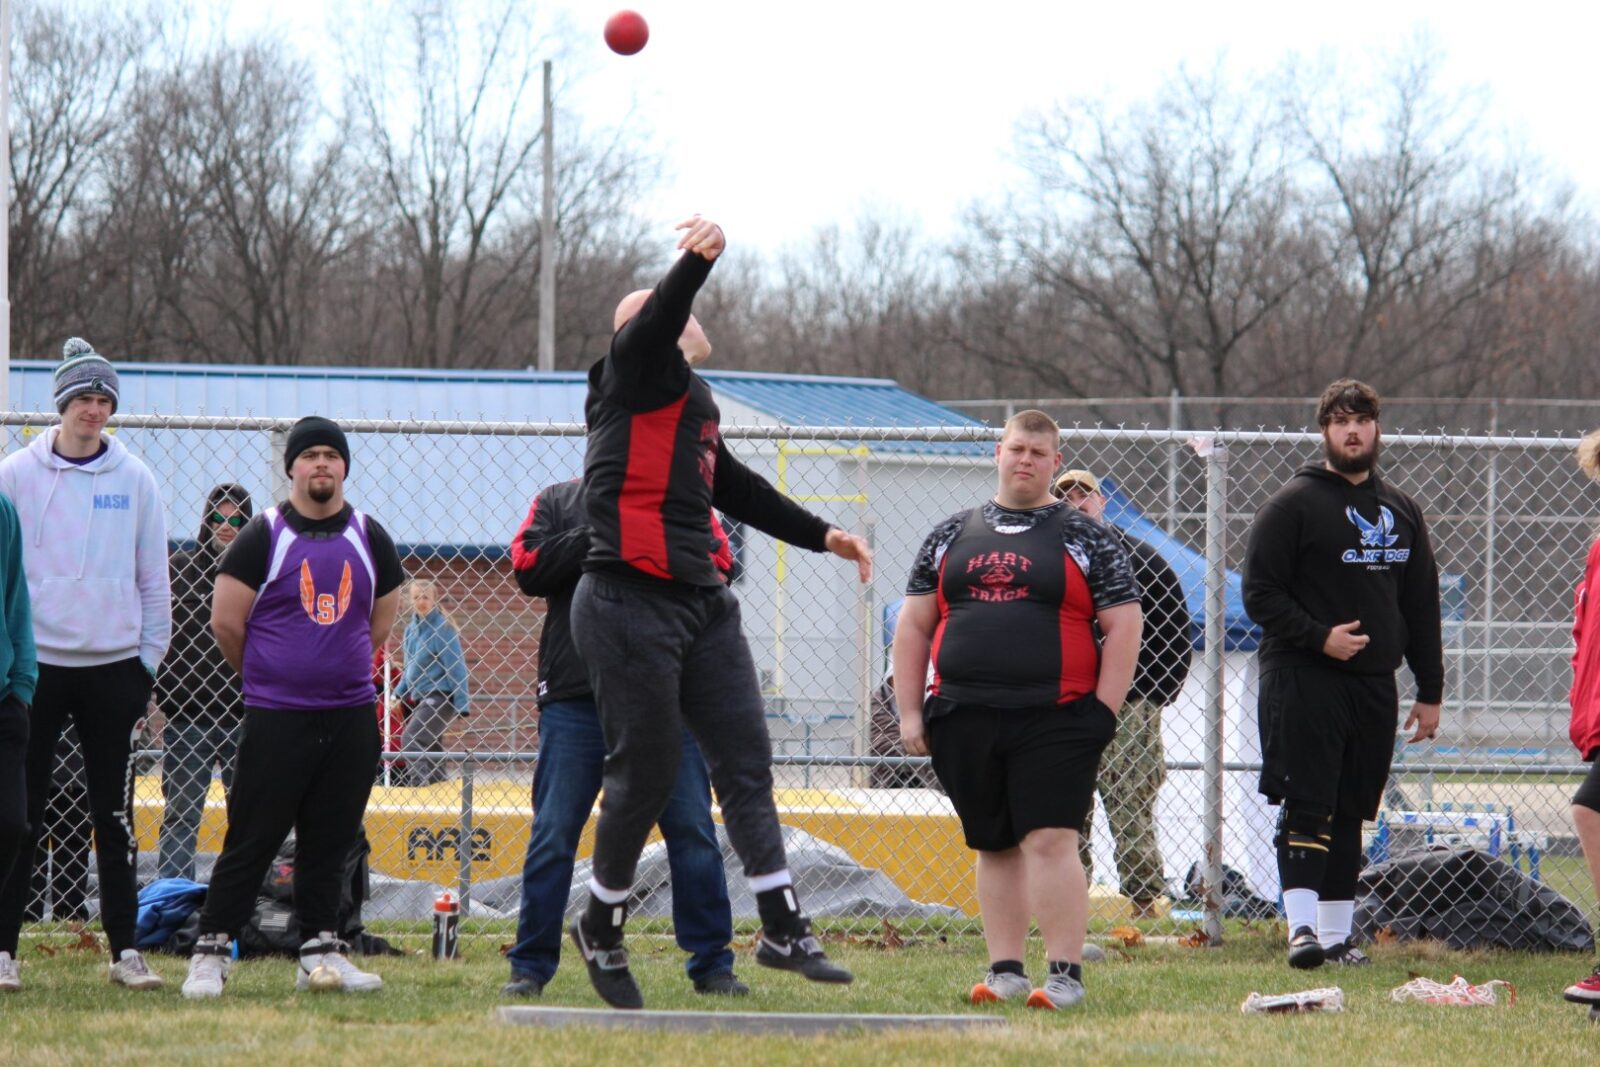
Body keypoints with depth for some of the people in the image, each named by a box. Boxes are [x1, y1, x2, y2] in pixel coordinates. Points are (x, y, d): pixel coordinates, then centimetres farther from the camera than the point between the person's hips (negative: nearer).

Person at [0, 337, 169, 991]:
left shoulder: (134, 480, 5)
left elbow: (153, 579, 10)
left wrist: (148, 663, 6)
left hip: (113, 667, 1)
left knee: (115, 816, 4)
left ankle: (125, 949, 8)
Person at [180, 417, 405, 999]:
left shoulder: (370, 538, 10)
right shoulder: (263, 536, -3)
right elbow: (226, 621, -2)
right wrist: (266, 677, 9)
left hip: (351, 716, 4)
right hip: (275, 717, -4)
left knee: (330, 841, 7)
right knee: (252, 838, -5)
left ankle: (320, 951, 12)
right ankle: (210, 952, -1)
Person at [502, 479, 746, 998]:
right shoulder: (556, 502, 12)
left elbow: (719, 566, -1)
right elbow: (528, 570, -3)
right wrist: (596, 535, -9)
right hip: (575, 697, 0)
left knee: (693, 833, 0)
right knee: (553, 834, -1)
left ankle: (711, 965, 8)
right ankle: (531, 966, 6)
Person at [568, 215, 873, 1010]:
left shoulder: (690, 400, 25)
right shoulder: (639, 369, -2)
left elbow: (736, 489, 36)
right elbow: (656, 321, -25)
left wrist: (822, 535, 35)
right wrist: (698, 262, -44)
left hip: (701, 604, 9)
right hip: (631, 607, -9)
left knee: (746, 761, 2)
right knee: (644, 774, -3)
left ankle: (783, 928, 2)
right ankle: (601, 927, 14)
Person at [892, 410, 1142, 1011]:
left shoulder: (1084, 539, 4)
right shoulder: (951, 537, 14)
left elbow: (1123, 628, 1)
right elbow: (914, 625, 15)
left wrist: (1103, 712, -7)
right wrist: (909, 711, 7)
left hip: (1054, 720, -4)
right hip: (964, 720, 4)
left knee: (1050, 841, -12)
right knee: (994, 848, 8)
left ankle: (1065, 975, -11)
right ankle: (1005, 972, 13)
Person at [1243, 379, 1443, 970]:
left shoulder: (1401, 511, 16)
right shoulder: (1294, 504, -2)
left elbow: (1421, 605, 19)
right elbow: (1260, 593, -5)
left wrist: (1430, 692, 15)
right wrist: (1319, 637, -17)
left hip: (1375, 685, 5)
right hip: (1303, 681, -5)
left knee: (1351, 813, 8)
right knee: (1306, 805, -12)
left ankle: (1337, 933, 11)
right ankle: (1302, 926, -17)